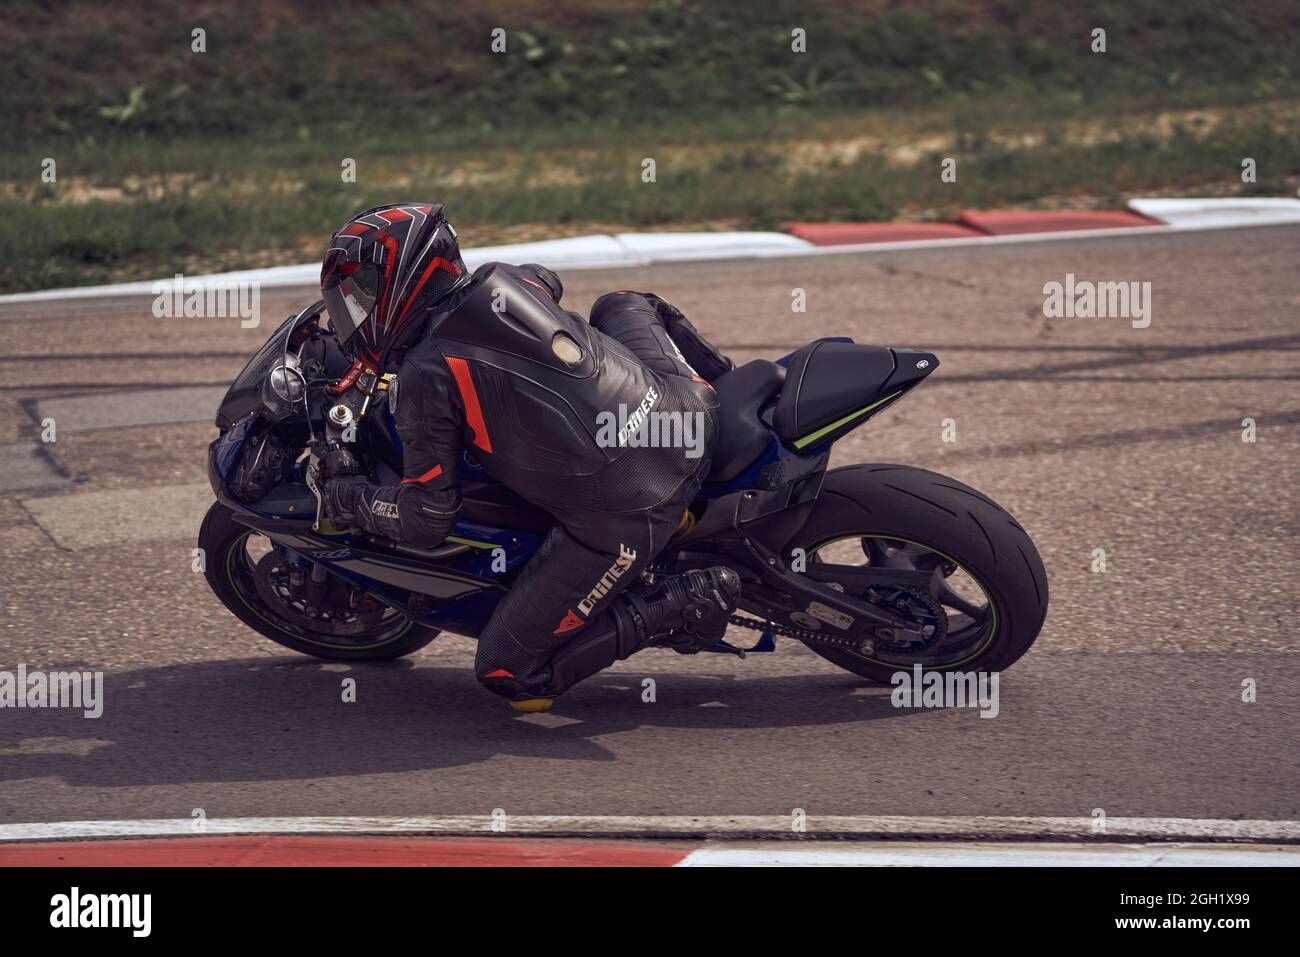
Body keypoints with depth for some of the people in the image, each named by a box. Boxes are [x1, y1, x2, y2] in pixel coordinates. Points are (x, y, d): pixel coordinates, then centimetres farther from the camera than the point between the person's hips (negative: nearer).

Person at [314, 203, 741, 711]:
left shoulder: (422, 379, -7)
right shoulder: (504, 279, 12)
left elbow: (428, 519, -2)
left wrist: (346, 496, 15)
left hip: (621, 522, -8)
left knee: (507, 671, 4)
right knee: (621, 305, 38)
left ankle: (684, 605, -5)